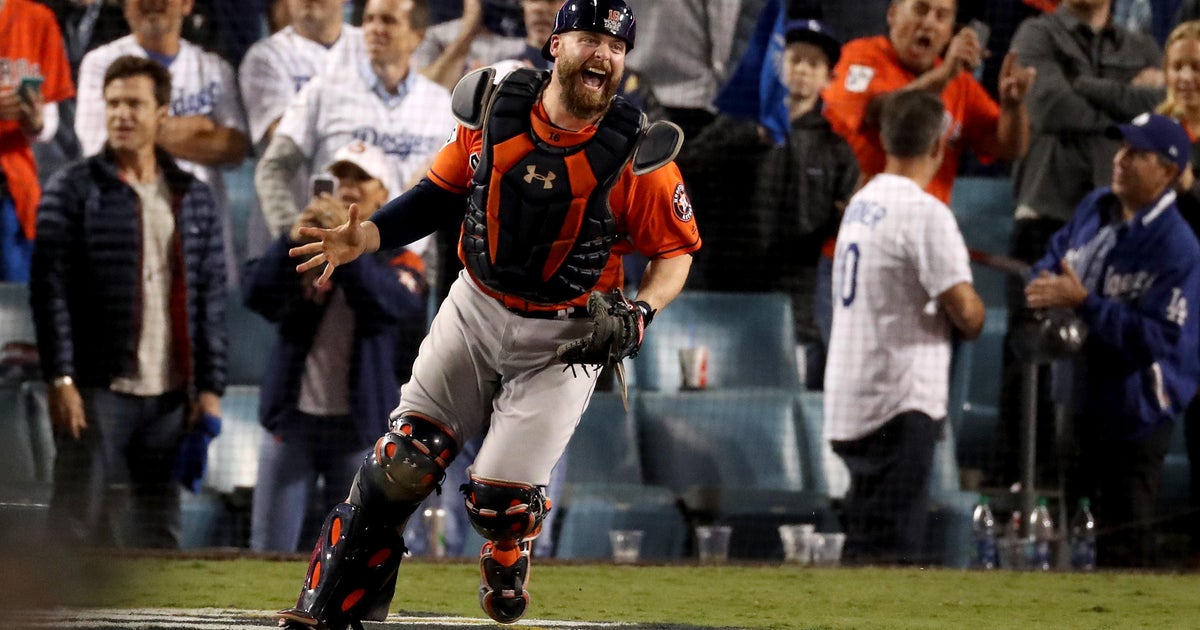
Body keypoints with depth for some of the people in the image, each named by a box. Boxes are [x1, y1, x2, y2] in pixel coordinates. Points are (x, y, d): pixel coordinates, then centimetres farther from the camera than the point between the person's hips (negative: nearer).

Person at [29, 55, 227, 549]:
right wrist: (61, 379, -13)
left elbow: (212, 300, 11)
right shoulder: (73, 190, 0)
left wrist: (210, 388, 5)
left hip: (169, 395, 4)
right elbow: (50, 290, -5)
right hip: (98, 391, -4)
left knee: (159, 529, 6)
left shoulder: (194, 199, 12)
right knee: (79, 524, -6)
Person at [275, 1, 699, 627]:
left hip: (563, 339, -3)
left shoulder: (636, 154, -15)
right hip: (474, 312, 3)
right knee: (402, 463, -5)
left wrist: (639, 314, -22)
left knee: (498, 498, -9)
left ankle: (507, 556, 28)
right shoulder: (496, 111, -7)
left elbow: (676, 249, -4)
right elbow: (439, 192, 6)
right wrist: (362, 239, -7)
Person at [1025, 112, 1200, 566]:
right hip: (1075, 400, 8)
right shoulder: (1094, 208, 3)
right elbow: (1057, 253, 20)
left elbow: (1159, 338, -28)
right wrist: (1043, 282, -4)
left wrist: (1083, 302, -30)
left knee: (1123, 545, -2)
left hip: (1132, 416, -8)